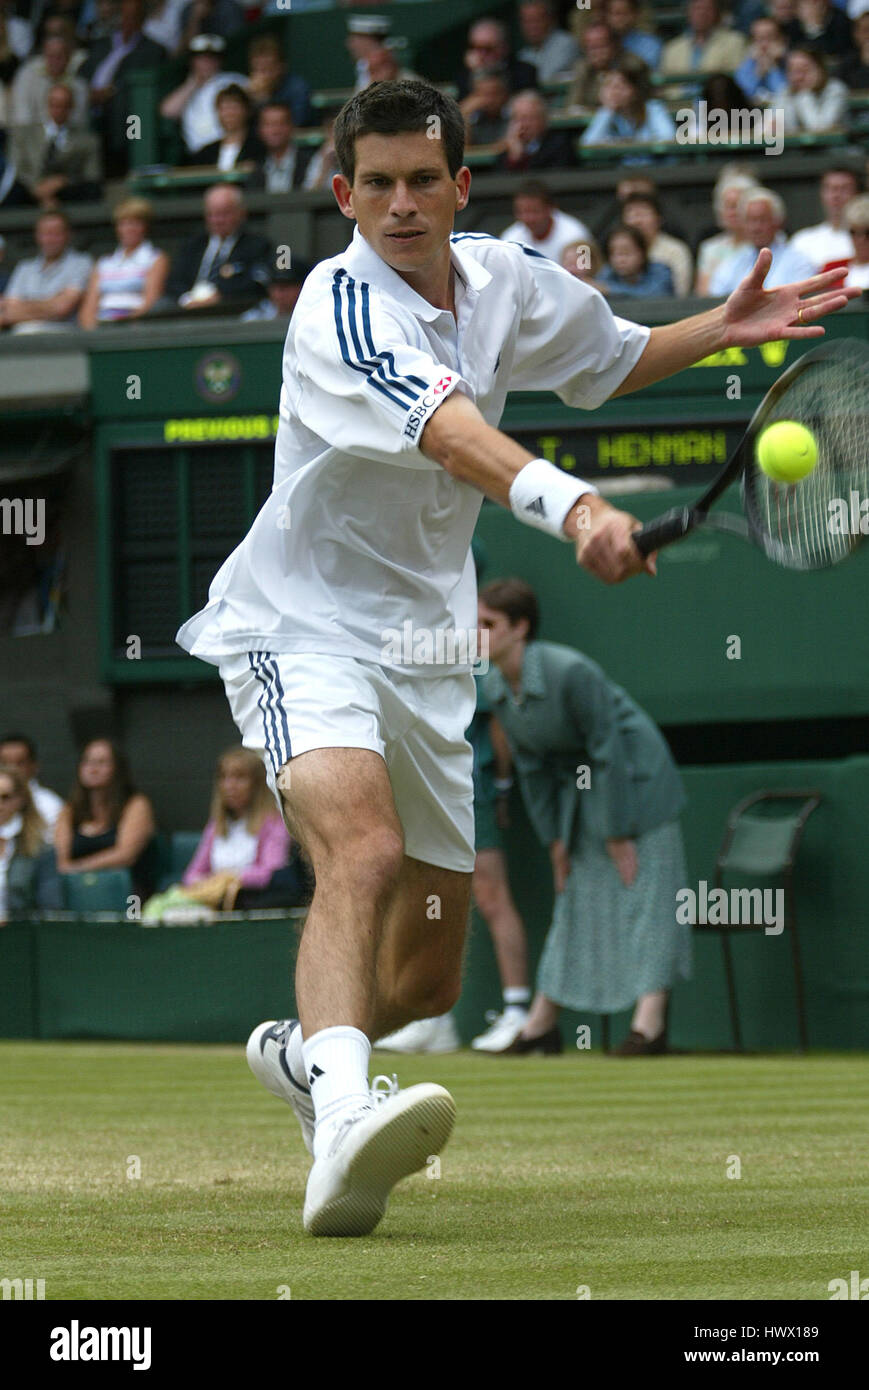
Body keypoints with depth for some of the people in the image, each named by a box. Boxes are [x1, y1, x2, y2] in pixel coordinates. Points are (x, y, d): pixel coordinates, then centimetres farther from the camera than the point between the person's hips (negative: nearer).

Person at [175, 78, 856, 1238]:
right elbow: (449, 435, -38)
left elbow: (610, 360, 24)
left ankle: (299, 1050, 44)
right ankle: (341, 1125, -54)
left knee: (427, 975, 12)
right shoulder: (341, 308, -20)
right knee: (364, 850, -36)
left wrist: (725, 327, 7)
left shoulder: (505, 281, 3)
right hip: (302, 628, -7)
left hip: (426, 651, 7)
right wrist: (574, 507, -54)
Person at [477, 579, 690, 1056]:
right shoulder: (496, 687, -7)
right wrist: (553, 837, 4)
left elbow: (608, 750, -24)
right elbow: (531, 765, 4)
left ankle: (650, 1020, -14)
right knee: (574, 896, 9)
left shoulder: (571, 672, -29)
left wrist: (619, 834, -20)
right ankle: (543, 1021, 10)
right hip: (578, 786, 7)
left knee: (642, 888, -10)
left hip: (635, 777, -7)